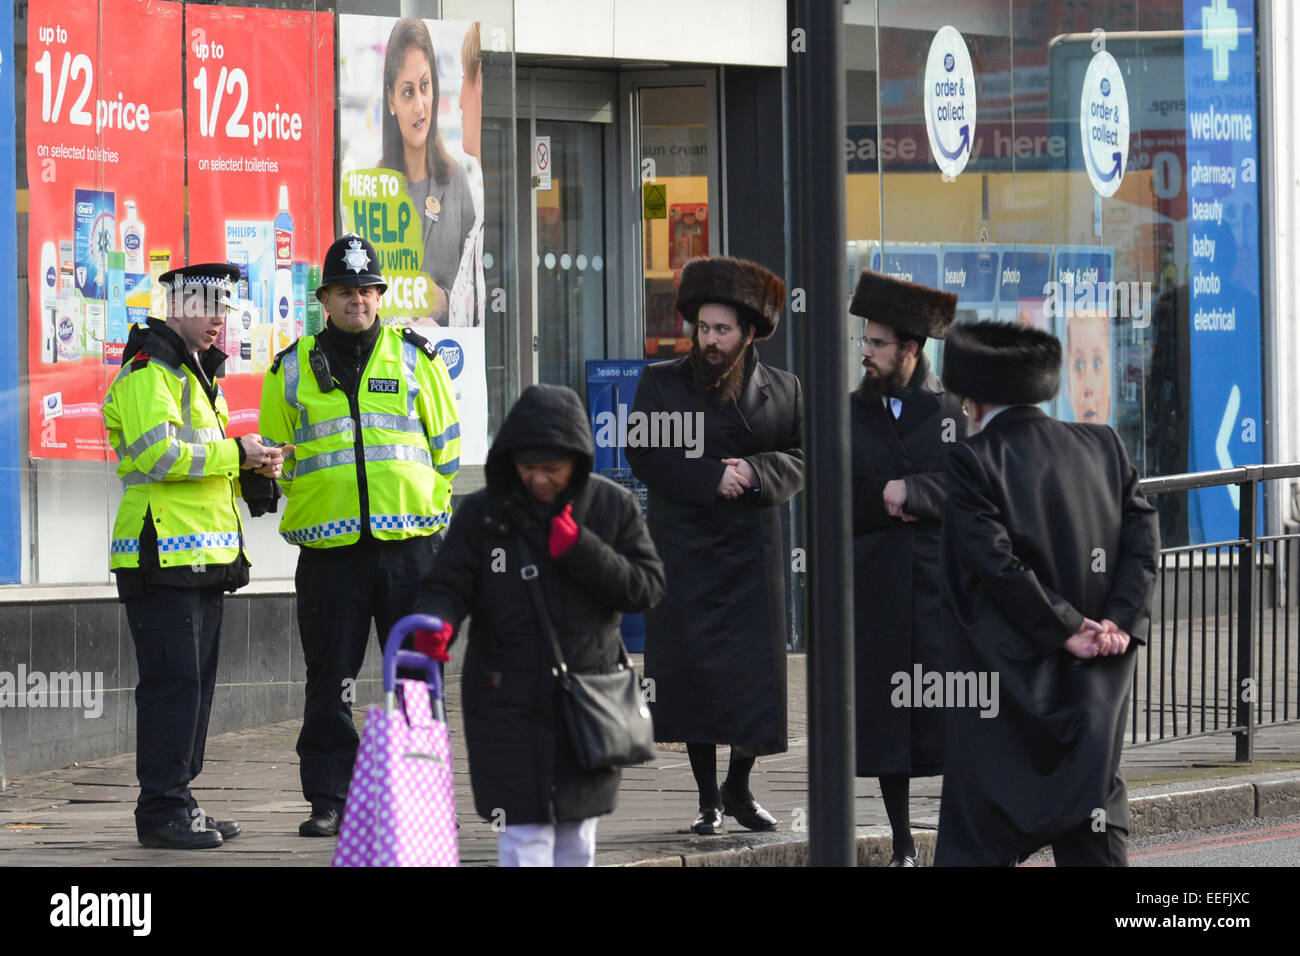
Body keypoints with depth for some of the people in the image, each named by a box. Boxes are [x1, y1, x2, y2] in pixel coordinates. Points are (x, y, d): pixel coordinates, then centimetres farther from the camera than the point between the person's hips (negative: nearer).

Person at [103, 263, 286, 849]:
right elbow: (158, 454, -23)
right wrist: (236, 454, -17)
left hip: (203, 558, 10)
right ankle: (160, 812, -10)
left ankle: (177, 803, 16)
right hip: (162, 555, -10)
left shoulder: (196, 374, 23)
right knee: (172, 683, -11)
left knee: (195, 684, 11)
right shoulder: (150, 372, -10)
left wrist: (253, 473, 10)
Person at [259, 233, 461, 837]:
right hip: (329, 551, 0)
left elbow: (446, 444, 12)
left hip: (409, 544, 0)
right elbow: (276, 454, 16)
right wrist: (304, 511, 7)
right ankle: (328, 802, 6)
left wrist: (429, 507, 6)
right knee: (330, 684, 0)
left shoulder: (415, 358, 7)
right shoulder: (292, 369, 8)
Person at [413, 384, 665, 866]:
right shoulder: (482, 513, -2)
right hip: (508, 699, -2)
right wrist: (437, 623, -25)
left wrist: (581, 550, -15)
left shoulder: (613, 508, 1)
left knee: (576, 830, 13)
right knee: (525, 827, -10)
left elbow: (647, 586, -2)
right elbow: (448, 585, -2)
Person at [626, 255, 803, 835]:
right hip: (684, 553, -1)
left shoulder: (782, 391, 8)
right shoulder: (660, 384, 4)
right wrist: (712, 479, -15)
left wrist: (755, 472, -14)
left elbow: (801, 460, 5)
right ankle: (709, 798, 10)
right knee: (694, 673, -1)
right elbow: (646, 457, -5)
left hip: (754, 554, 1)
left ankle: (739, 787, 20)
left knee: (755, 676, 0)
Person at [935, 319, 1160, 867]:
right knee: (1095, 822, 9)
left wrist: (1067, 630, -11)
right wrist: (1120, 621, -6)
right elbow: (1143, 535, 1)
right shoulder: (1101, 447, 5)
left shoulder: (971, 462, -10)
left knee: (978, 839, 1)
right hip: (1096, 679, 4)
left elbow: (998, 562, -17)